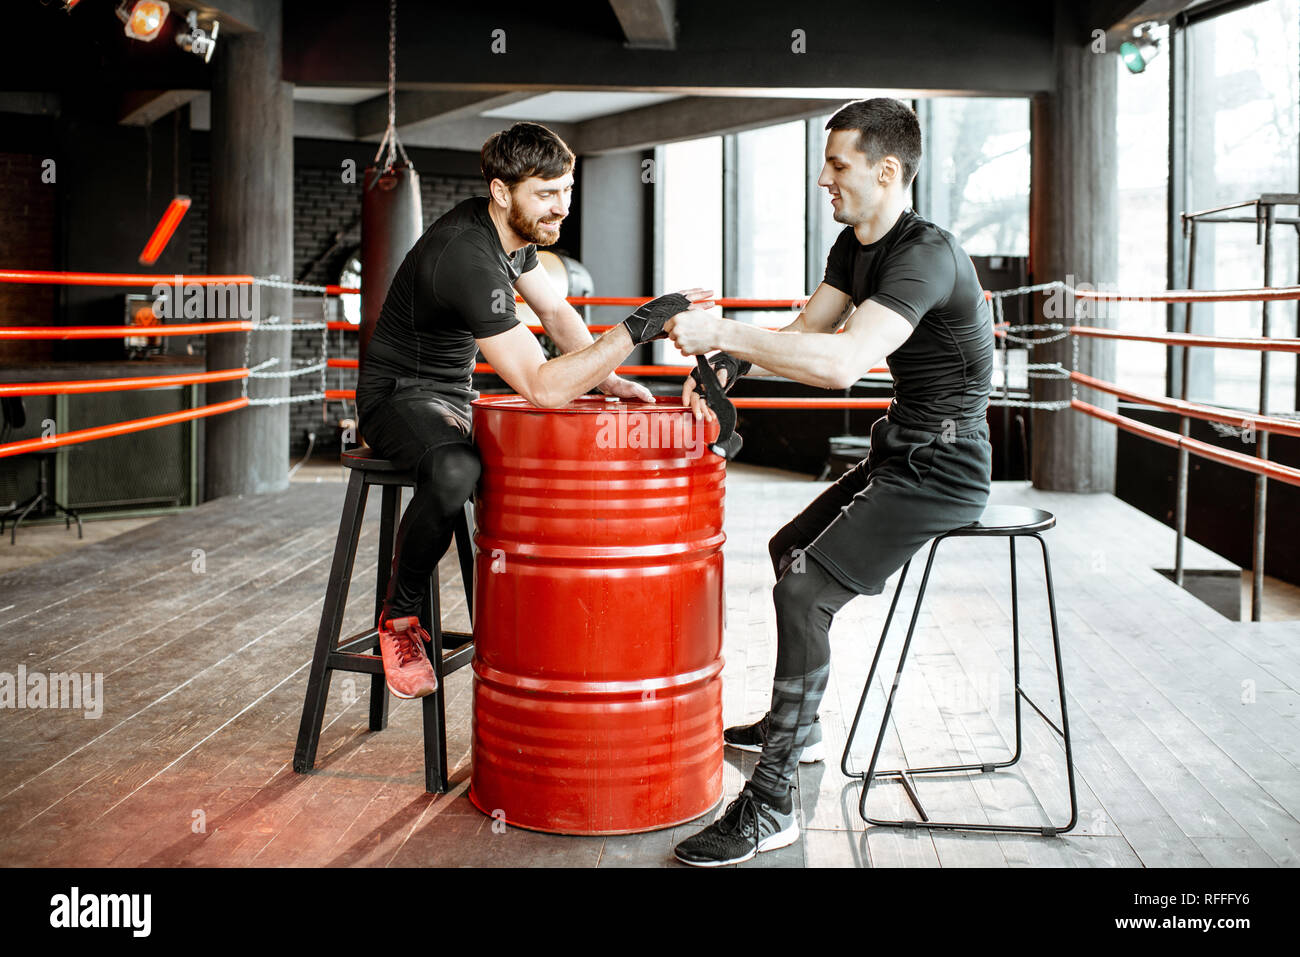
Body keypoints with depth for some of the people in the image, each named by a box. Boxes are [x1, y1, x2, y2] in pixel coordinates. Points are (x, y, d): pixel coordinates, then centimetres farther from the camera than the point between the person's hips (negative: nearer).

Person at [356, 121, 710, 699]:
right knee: (455, 472, -39)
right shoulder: (468, 257, -31)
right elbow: (542, 388, -37)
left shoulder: (512, 230, -1)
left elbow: (555, 312, 15)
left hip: (460, 396, 9)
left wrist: (605, 377, -1)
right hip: (400, 396, -9)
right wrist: (638, 327, -38)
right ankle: (400, 618, -15)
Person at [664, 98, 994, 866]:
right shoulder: (856, 245, 9)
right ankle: (797, 721, 41)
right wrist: (727, 363, -7)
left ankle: (772, 805, -17)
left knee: (804, 590, -22)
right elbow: (807, 329, 12)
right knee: (789, 552, 24)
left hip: (941, 467, -11)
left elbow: (843, 362, -37)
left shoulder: (926, 255, -23)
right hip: (900, 455, 11)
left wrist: (723, 332, -35)